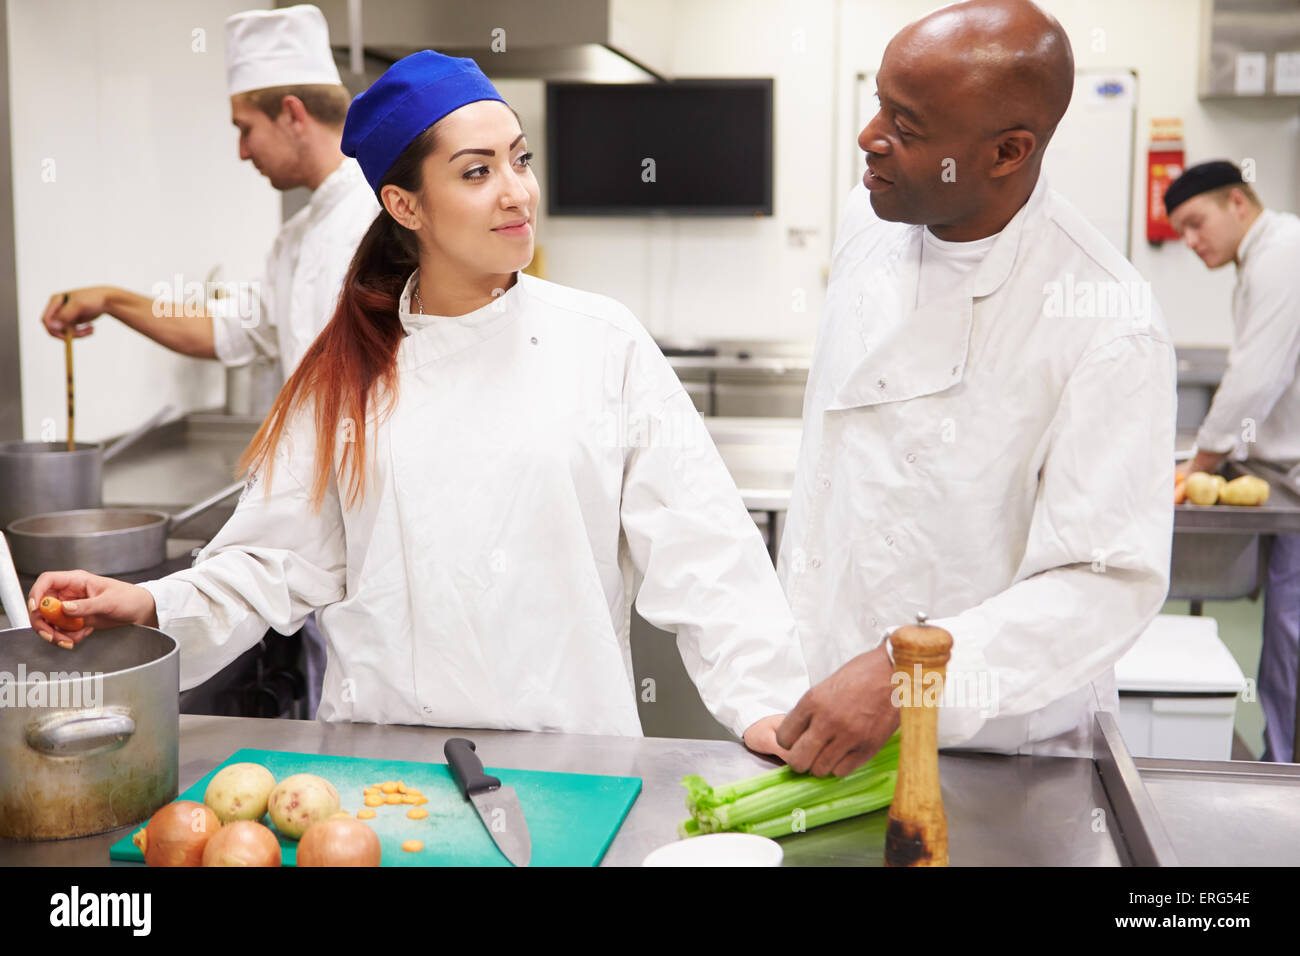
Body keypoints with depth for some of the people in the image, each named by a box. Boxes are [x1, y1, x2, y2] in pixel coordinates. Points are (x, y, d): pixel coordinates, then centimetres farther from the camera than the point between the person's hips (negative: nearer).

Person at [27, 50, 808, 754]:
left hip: (565, 747, -1)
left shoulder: (604, 345, -1)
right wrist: (153, 607, -6)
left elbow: (698, 546, -4)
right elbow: (284, 558, 8)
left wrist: (762, 702, -11)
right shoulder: (348, 371, 5)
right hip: (382, 749, 1)